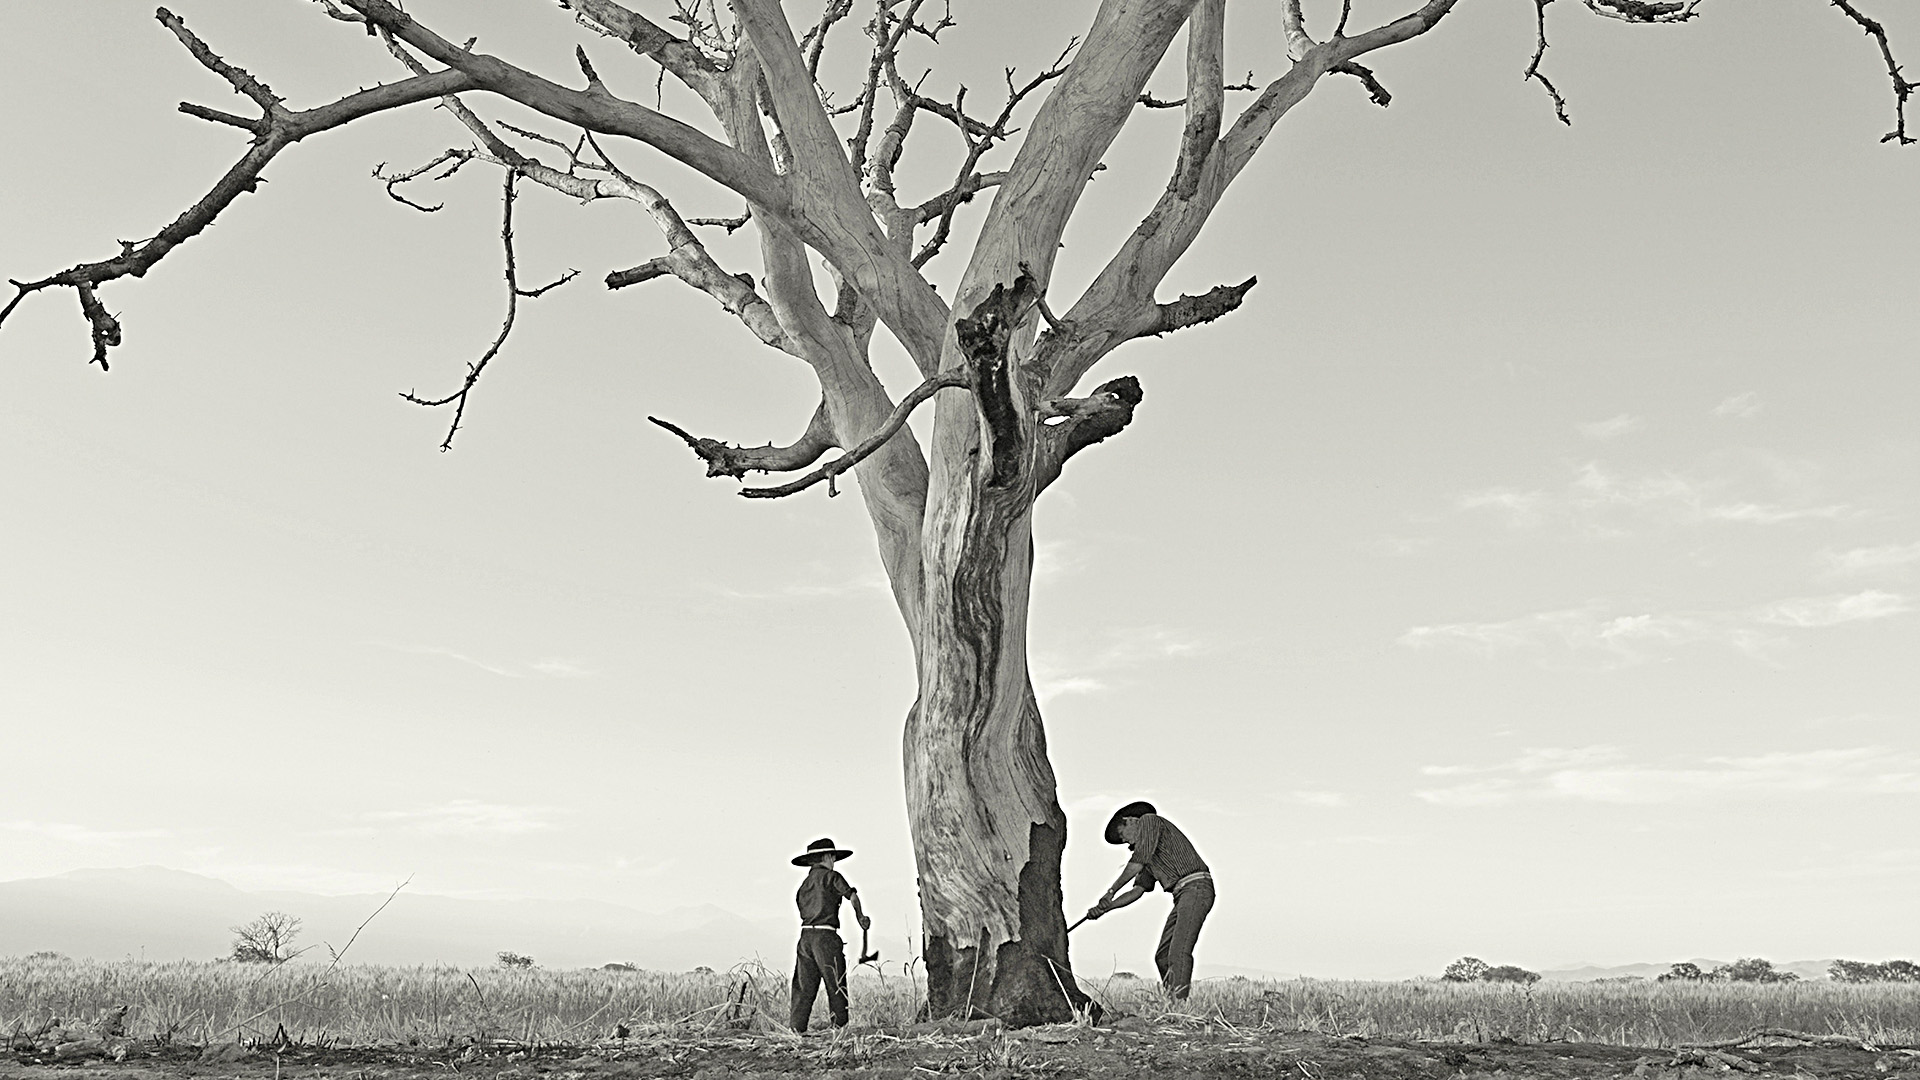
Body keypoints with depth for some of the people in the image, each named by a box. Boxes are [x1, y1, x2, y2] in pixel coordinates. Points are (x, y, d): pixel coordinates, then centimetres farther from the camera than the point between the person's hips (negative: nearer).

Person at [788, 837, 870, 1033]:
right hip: (825, 935, -6)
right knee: (836, 985, 0)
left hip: (805, 935, 6)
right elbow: (852, 895, -10)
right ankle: (840, 1026, 0)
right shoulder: (830, 876, -1)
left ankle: (796, 1029, 3)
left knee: (804, 986, 7)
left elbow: (800, 904, 13)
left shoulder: (804, 884, 19)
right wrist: (860, 916, 5)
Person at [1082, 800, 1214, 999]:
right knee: (1162, 956, 5)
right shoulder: (1149, 856, 28)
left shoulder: (1149, 820, 4)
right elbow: (1137, 891, 22)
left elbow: (1138, 862, -9)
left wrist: (1111, 891, -8)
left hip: (1196, 887, -10)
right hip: (1182, 895, 10)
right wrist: (1104, 908, 12)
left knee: (1179, 951, -21)